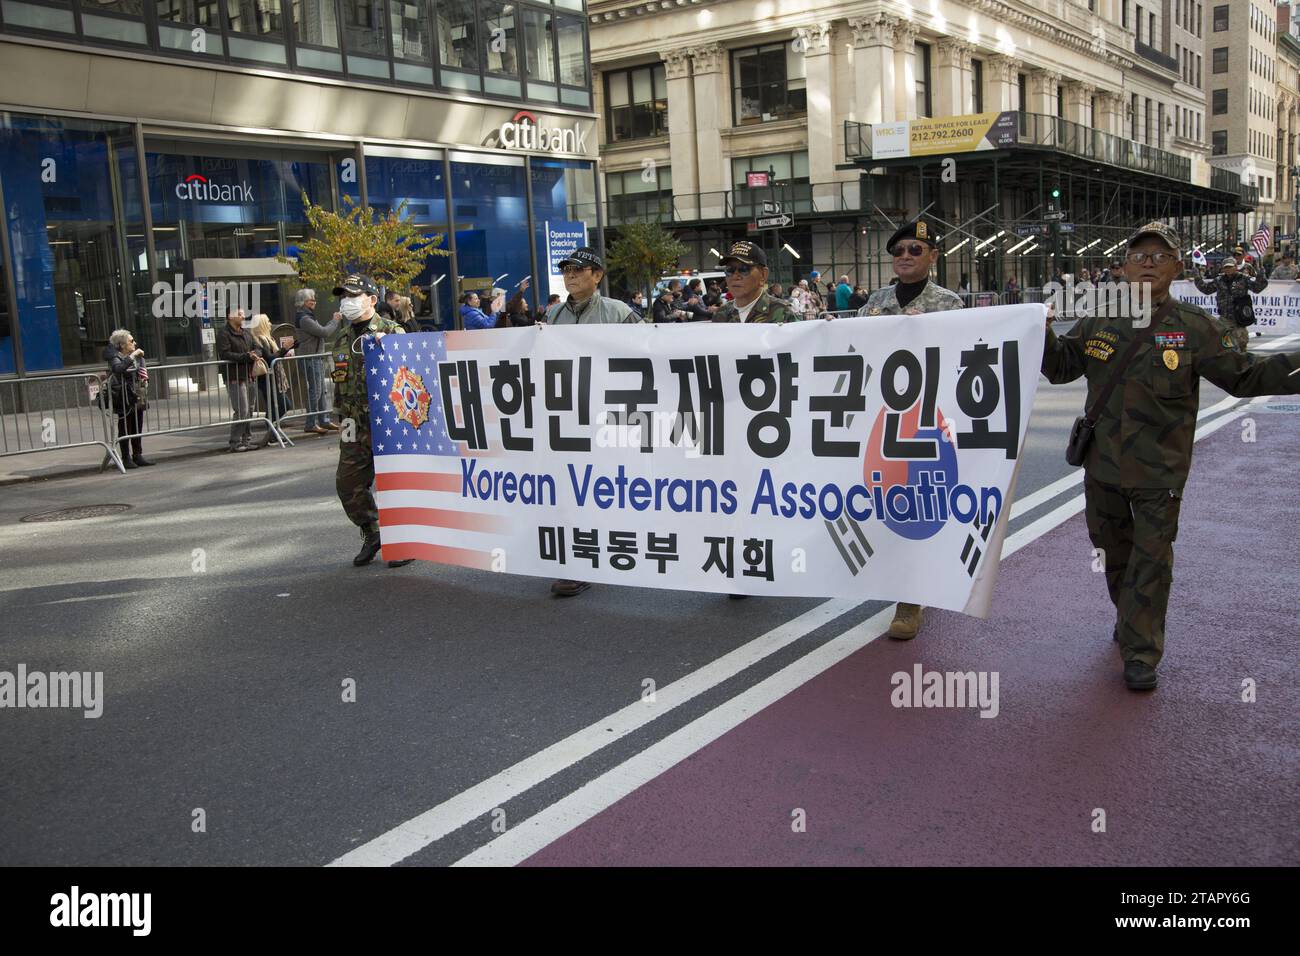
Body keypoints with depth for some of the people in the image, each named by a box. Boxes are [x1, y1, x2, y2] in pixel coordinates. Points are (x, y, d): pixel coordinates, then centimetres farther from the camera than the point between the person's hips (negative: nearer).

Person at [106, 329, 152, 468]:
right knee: (125, 429, 0)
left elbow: (144, 371, 25)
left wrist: (145, 376, 3)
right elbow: (118, 369, -30)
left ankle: (138, 456, 18)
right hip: (124, 400, -6)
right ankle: (126, 458, 4)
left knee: (137, 429, 11)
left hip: (138, 398, 6)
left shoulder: (138, 356, 13)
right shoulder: (115, 357, -7)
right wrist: (132, 356, -26)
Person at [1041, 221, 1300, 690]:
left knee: (1151, 560, 0)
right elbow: (1061, 367, 11)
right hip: (1103, 463, 3)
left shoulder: (1194, 327, -5)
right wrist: (1044, 335, -7)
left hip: (1159, 473, -3)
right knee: (1113, 552, 19)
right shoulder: (1099, 323, 2)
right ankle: (1129, 618, 42)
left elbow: (1244, 376, -1)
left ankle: (1141, 653, 9)